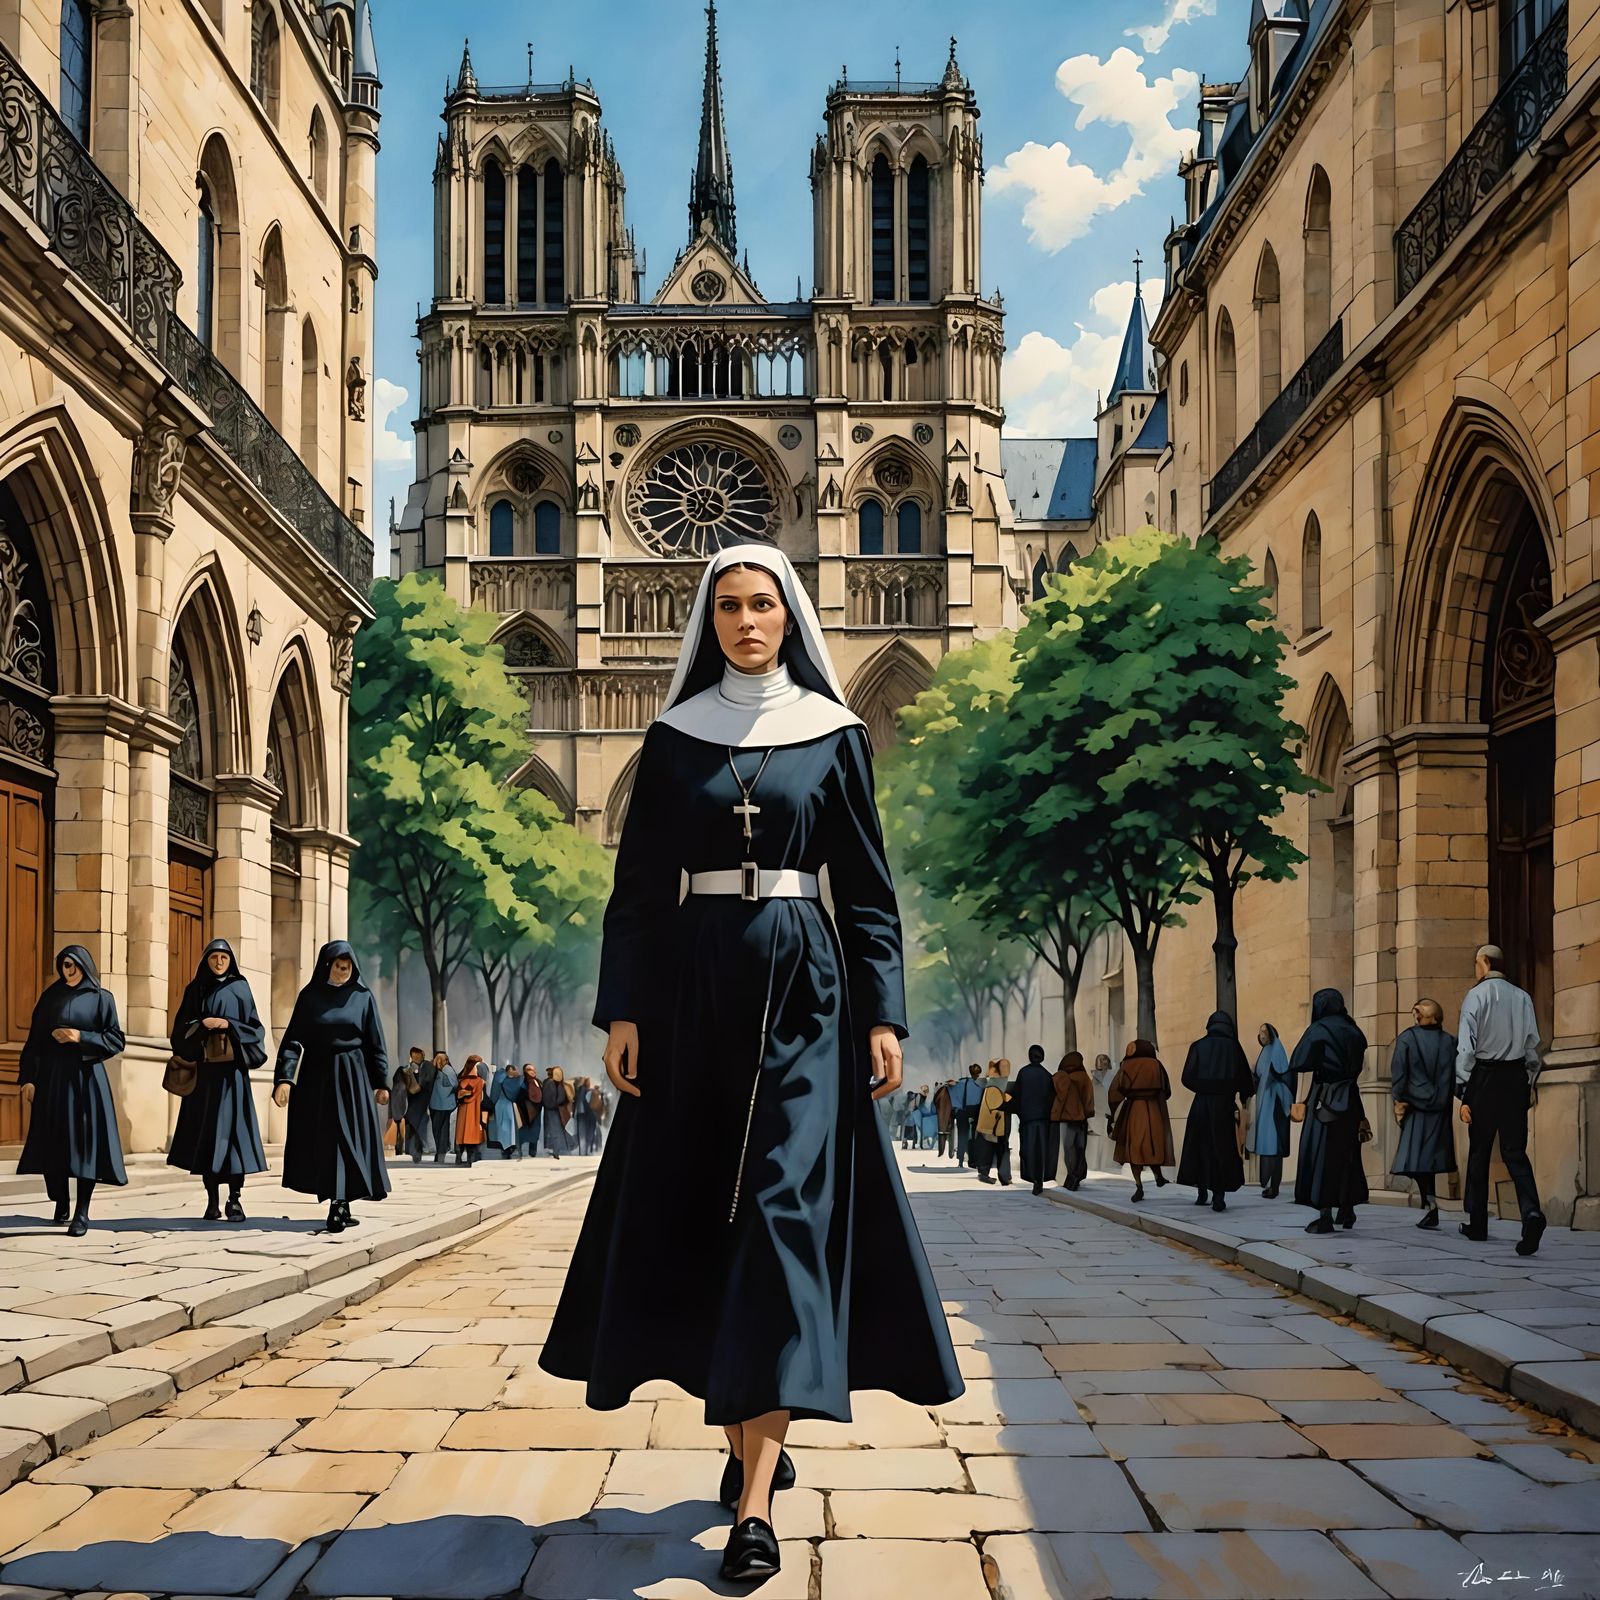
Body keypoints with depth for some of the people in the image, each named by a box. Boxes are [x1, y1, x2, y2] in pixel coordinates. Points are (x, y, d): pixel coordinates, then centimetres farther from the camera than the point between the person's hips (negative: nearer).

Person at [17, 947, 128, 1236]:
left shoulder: (101, 998, 3)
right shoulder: (50, 997, 10)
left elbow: (116, 1040, -1)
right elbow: (34, 1040, 5)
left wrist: (82, 1037, -14)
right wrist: (27, 1079, -3)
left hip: (86, 1077, -3)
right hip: (52, 1078, 3)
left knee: (85, 1141, -7)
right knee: (53, 1142, 3)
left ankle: (82, 1212, -6)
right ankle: (60, 1204, 18)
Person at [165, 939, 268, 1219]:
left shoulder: (239, 988, 7)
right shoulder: (196, 989, 11)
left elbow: (253, 1027, 3)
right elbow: (181, 1027, 5)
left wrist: (229, 1025, -13)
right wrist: (202, 1024, -13)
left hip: (230, 1068, -2)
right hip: (203, 1068, 2)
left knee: (233, 1127, -9)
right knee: (206, 1130, -1)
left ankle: (235, 1200, -8)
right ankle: (212, 1200, 4)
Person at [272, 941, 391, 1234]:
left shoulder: (363, 997, 1)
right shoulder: (309, 997, 1)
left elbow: (376, 1042, 4)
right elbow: (293, 1039, -4)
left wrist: (381, 1082, 2)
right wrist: (285, 1078, -16)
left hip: (352, 1077, -1)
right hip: (316, 1077, 1)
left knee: (347, 1137, -7)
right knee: (319, 1140, 3)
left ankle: (339, 1207, -10)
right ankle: (339, 1205, 13)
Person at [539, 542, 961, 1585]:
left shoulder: (833, 735, 5)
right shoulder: (674, 737, 9)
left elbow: (866, 884, 4)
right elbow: (639, 883, 7)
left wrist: (884, 1012, -4)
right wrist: (622, 1007, -1)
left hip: (801, 983, -2)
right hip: (695, 983, 3)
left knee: (783, 1206, -10)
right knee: (698, 1210, 4)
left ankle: (756, 1501, -13)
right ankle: (752, 1443, 21)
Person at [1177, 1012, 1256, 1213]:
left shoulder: (1198, 1046, 1)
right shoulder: (1233, 1047, -2)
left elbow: (1187, 1078, -3)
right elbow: (1245, 1077, -2)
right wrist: (1244, 1097, 18)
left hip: (1201, 1104, 1)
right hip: (1224, 1104, -1)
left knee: (1200, 1145, 14)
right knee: (1222, 1148, 3)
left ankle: (1202, 1192, 18)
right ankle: (1219, 1196, -4)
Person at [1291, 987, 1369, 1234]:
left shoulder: (1318, 1031, -8)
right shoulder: (1354, 1032, 10)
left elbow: (1299, 1066, -15)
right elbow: (1360, 1069, 13)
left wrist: (1299, 1102, -15)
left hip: (1324, 1101, -6)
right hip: (1350, 1101, 6)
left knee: (1320, 1153, -2)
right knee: (1346, 1153, 16)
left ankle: (1325, 1216, -7)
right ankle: (1347, 1211, 23)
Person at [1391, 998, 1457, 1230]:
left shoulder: (1406, 1039, -5)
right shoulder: (1449, 1041, 2)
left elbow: (1398, 1071, -8)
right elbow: (1456, 1074, 2)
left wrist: (1399, 1100, -3)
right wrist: (1445, 1097, 10)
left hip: (1416, 1105, -3)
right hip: (1440, 1106, 3)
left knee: (1416, 1156, -3)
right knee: (1430, 1155, 13)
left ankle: (1429, 1201, -22)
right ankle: (1429, 1210, 19)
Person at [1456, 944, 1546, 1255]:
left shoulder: (1476, 995, -6)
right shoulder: (1522, 997, 6)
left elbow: (1466, 1046, -9)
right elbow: (1533, 1044, 7)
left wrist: (1464, 1093, -7)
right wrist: (1530, 1082, 16)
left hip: (1485, 1077, -3)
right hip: (1516, 1077, 3)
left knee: (1479, 1150, 9)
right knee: (1515, 1151, 3)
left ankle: (1477, 1223, 16)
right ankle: (1531, 1213, -20)